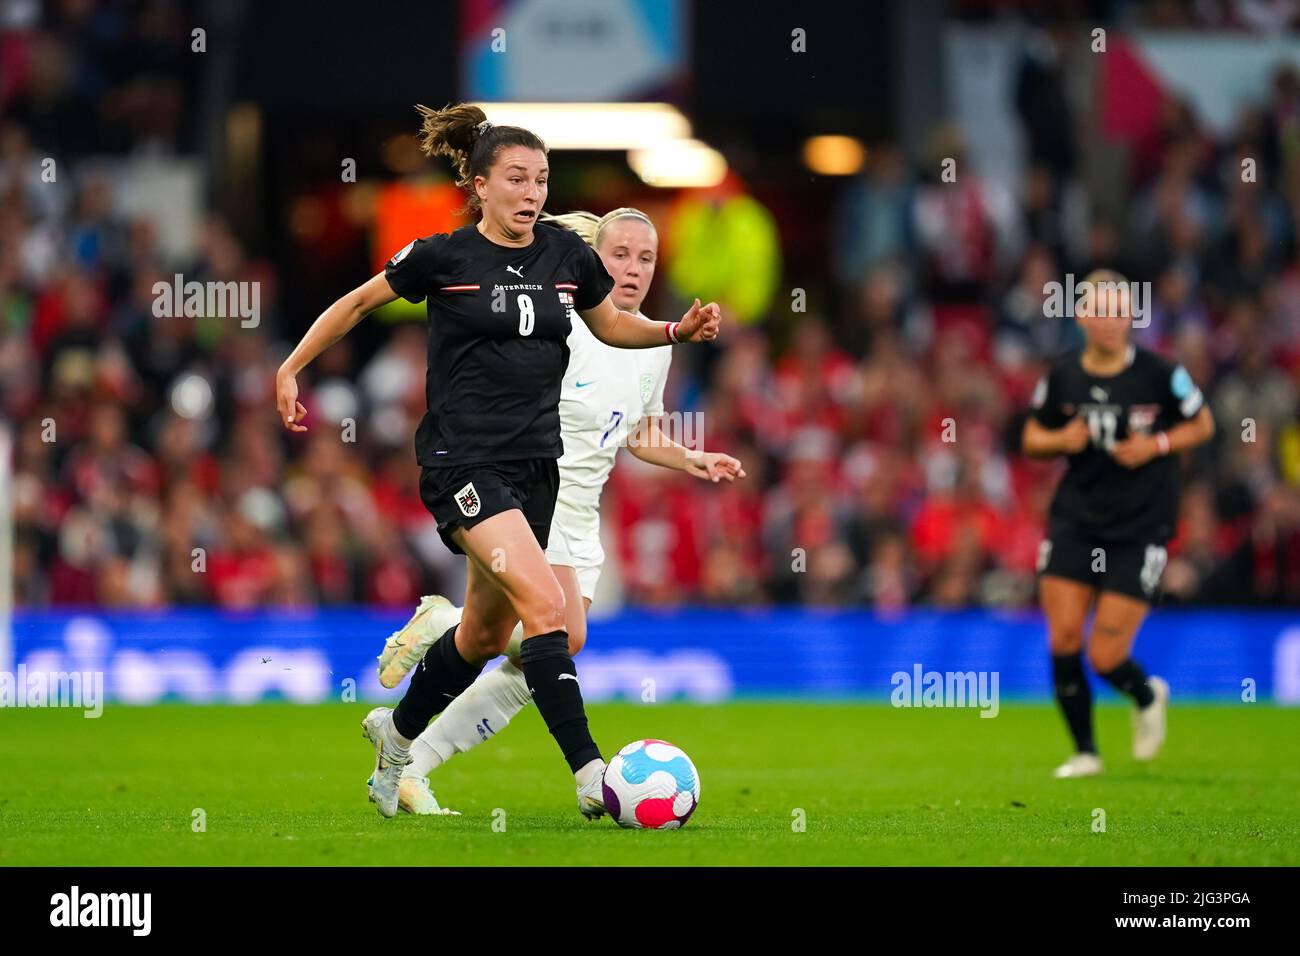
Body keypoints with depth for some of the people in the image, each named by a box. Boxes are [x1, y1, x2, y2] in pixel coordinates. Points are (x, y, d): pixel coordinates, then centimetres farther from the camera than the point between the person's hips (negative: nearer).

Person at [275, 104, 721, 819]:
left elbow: (613, 325, 21)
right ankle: (590, 773, -25)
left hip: (534, 464, 6)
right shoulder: (443, 257, -7)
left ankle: (397, 732, 40)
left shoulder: (568, 256, 4)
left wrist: (679, 330, 4)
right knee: (546, 604, -22)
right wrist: (290, 370, 5)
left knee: (486, 632, 14)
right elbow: (357, 303, 7)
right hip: (461, 461, -6)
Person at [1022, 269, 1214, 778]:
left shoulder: (1159, 374, -8)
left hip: (1140, 527, -3)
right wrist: (1062, 440, -10)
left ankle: (1148, 696, 29)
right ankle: (1084, 752, 12)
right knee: (1063, 638, -7)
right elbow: (1032, 437, 13)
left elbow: (1203, 425, 6)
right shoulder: (1062, 377, -1)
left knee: (1105, 658, -7)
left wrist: (1157, 445, -12)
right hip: (1074, 522, 3)